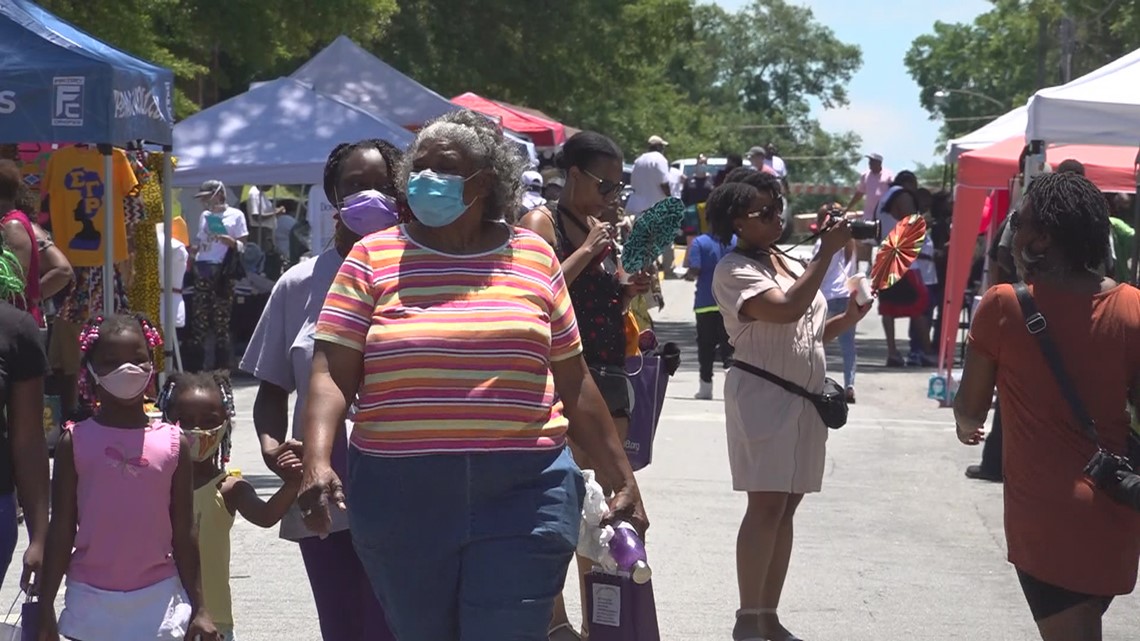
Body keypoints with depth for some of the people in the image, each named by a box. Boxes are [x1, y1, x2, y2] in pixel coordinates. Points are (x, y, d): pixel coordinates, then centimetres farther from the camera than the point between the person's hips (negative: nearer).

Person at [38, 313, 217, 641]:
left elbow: (184, 534, 3)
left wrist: (199, 608, 2)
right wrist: (45, 608, 0)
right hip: (92, 598, 0)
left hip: (157, 599, 0)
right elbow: (61, 531, 1)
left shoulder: (173, 443, -1)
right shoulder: (76, 441, -2)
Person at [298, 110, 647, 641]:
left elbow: (573, 382, 11)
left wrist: (623, 481, 11)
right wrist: (317, 463, -19)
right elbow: (331, 375, -3)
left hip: (521, 496, 0)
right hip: (400, 495, 1)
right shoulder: (374, 257, 4)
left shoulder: (533, 257, 7)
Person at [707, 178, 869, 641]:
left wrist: (848, 318, 5)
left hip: (805, 398, 8)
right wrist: (827, 253, -20)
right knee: (767, 506, -13)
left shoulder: (787, 263, 17)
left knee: (786, 508, 8)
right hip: (763, 395, -8)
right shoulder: (735, 270, -9)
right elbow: (787, 310, -24)